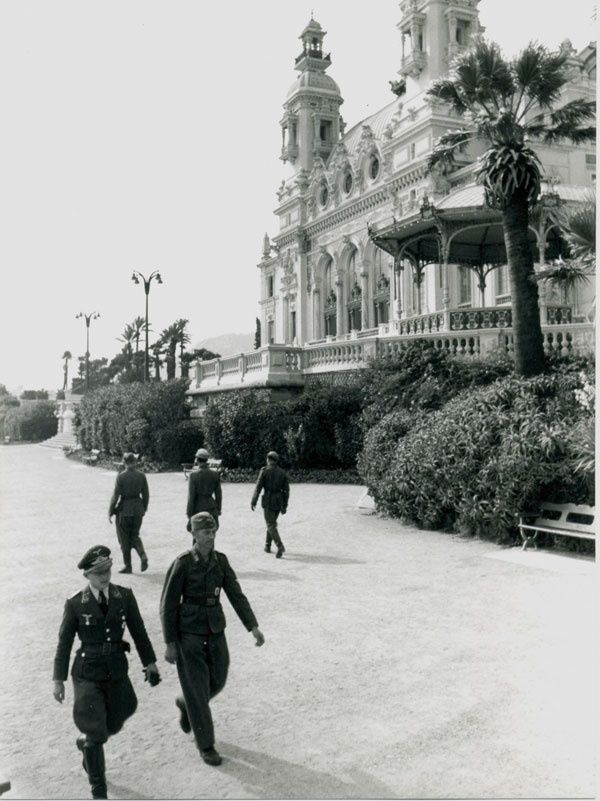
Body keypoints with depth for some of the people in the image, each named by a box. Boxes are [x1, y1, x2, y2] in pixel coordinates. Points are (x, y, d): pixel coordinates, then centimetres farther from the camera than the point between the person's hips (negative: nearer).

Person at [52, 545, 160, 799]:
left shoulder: (125, 596, -6)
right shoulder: (75, 604, -11)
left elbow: (138, 631, 2)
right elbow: (64, 642, -3)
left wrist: (149, 662, 4)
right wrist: (59, 679, -1)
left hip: (117, 671, 3)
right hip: (87, 674, -3)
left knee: (113, 725, 17)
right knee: (96, 733, -1)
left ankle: (85, 743, 52)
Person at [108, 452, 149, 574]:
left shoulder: (121, 476, -14)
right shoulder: (141, 475, -2)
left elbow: (116, 496, -12)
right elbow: (146, 494, 4)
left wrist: (110, 512, -3)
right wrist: (144, 509, 18)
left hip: (124, 510, -4)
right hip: (138, 509, 4)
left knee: (124, 538, 9)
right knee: (135, 535, 20)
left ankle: (127, 566, 14)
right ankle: (143, 556, -4)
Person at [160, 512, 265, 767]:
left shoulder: (220, 560, -2)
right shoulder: (182, 564, -18)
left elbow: (236, 595, -3)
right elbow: (168, 605, -13)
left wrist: (253, 627, -12)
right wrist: (170, 643, -12)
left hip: (215, 630, 5)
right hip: (189, 633, -5)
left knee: (217, 681, 16)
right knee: (198, 689, 3)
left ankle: (186, 704, 49)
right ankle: (206, 745, 23)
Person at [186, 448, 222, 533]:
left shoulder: (193, 475, -13)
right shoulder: (215, 474, 0)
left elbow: (191, 497, -14)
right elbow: (218, 495, 5)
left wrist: (189, 518, -8)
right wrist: (218, 512, 16)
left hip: (198, 511, -4)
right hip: (211, 509, 4)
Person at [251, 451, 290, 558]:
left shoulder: (264, 471, -8)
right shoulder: (282, 472, 5)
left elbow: (258, 487, -10)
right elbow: (286, 490, 4)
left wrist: (253, 502, -2)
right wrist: (285, 506, 10)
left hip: (268, 501, -5)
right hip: (279, 501, 5)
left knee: (271, 525, -4)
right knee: (272, 522, 21)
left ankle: (280, 546, -21)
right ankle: (267, 546, 27)